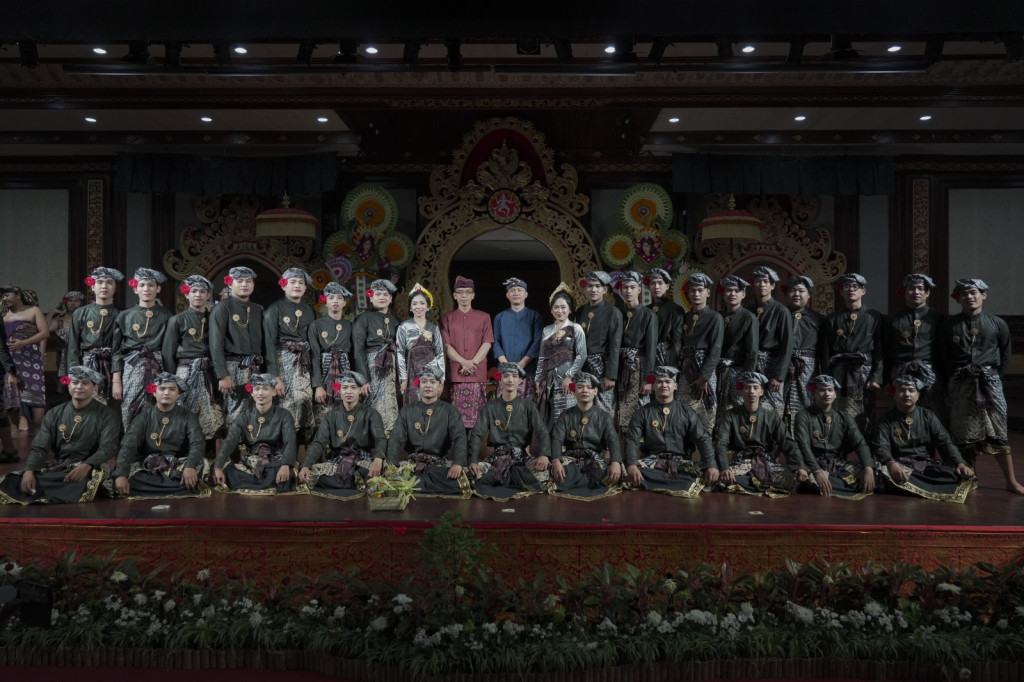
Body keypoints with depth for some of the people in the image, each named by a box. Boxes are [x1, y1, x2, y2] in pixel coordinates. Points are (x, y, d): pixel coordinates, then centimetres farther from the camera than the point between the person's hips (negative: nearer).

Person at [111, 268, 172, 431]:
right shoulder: (125, 316, 9)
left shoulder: (165, 316, 8)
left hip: (156, 372, 0)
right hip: (131, 371, 1)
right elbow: (116, 351, 8)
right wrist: (116, 381, 0)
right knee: (129, 417, -4)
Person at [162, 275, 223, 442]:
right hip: (186, 374, -2)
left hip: (209, 373, 3)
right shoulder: (177, 320, 4)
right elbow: (168, 354, 3)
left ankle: (209, 453, 6)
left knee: (212, 421, -2)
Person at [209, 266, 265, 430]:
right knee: (235, 414, -4)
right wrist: (222, 375, -14)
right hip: (232, 368, -5)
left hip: (253, 368, 5)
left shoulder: (258, 310, 14)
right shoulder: (222, 308, -2)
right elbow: (216, 344, -8)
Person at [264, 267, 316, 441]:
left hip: (305, 365, 4)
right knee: (286, 406, -8)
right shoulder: (274, 309, -2)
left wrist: (316, 374, 6)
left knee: (306, 404, -2)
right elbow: (269, 343, -8)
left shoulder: (309, 310, 13)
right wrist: (275, 377, -16)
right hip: (283, 362, -4)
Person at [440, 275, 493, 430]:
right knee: (457, 413, -2)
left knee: (477, 414, -2)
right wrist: (464, 362, -11)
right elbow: (446, 345, 2)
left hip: (478, 373, 0)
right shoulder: (446, 318, 11)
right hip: (455, 372, 0)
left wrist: (473, 362, -10)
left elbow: (487, 343, 3)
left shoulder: (484, 317, 12)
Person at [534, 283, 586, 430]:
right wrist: (538, 380, 10)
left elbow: (582, 355, -6)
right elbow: (541, 357, 16)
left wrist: (569, 377, -13)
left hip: (567, 381, -4)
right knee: (548, 419, 3)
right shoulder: (546, 330, 15)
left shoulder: (576, 329, 2)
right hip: (549, 382, 4)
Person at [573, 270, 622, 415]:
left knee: (604, 411, -5)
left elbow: (615, 346, -8)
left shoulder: (613, 312, -3)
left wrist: (611, 376, -13)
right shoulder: (580, 311, 12)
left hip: (601, 366, -5)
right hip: (581, 366, 5)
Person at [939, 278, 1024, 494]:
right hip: (960, 385, 0)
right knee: (964, 435, 4)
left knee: (997, 433, 1)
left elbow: (1005, 356, 12)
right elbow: (943, 357, 9)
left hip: (989, 383, 0)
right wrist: (952, 377, 4)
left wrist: (992, 376, 6)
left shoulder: (997, 324, 4)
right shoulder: (949, 325, 4)